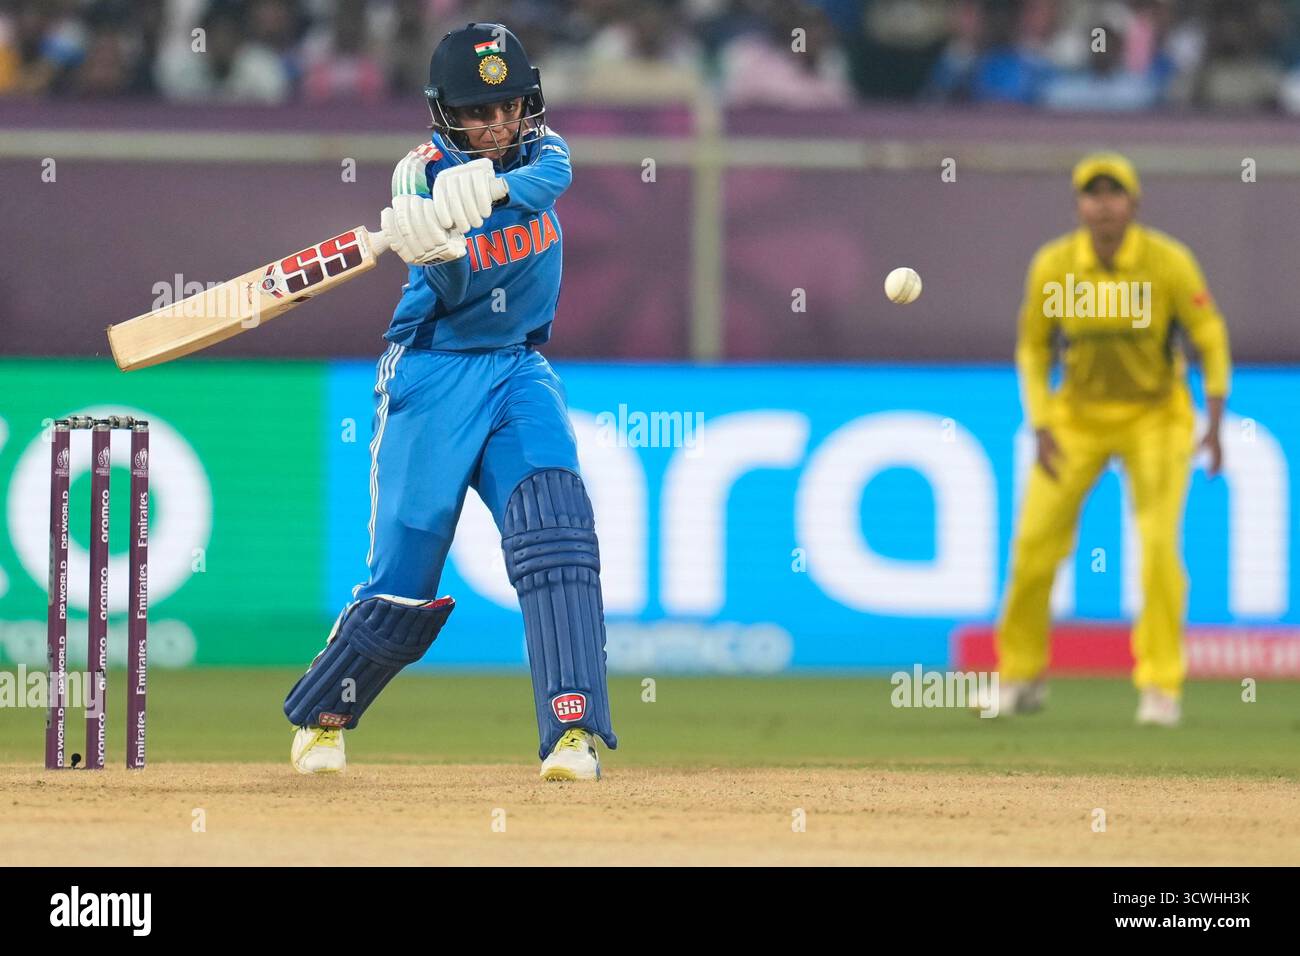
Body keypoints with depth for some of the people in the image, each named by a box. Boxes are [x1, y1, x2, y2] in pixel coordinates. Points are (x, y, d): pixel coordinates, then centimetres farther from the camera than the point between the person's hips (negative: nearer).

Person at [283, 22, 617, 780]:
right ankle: (322, 716, 27)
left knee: (555, 525, -22)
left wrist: (490, 187, -45)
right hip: (434, 376, -3)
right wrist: (437, 252, -48)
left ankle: (574, 737, -27)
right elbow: (454, 289, -24)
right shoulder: (423, 175, -10)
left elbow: (554, 173, -24)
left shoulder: (539, 148, 2)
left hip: (518, 372, 3)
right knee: (402, 584, -1)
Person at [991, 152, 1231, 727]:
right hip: (1078, 416, 2)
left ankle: (1161, 685, -3)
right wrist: (1041, 429, -7)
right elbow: (1032, 348, 1)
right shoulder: (1052, 266, -12)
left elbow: (1210, 339, -8)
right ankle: (1020, 676, 17)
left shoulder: (1170, 263, -17)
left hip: (1155, 415, -2)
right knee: (1034, 544, -3)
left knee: (1159, 544, -16)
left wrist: (1215, 424, -17)